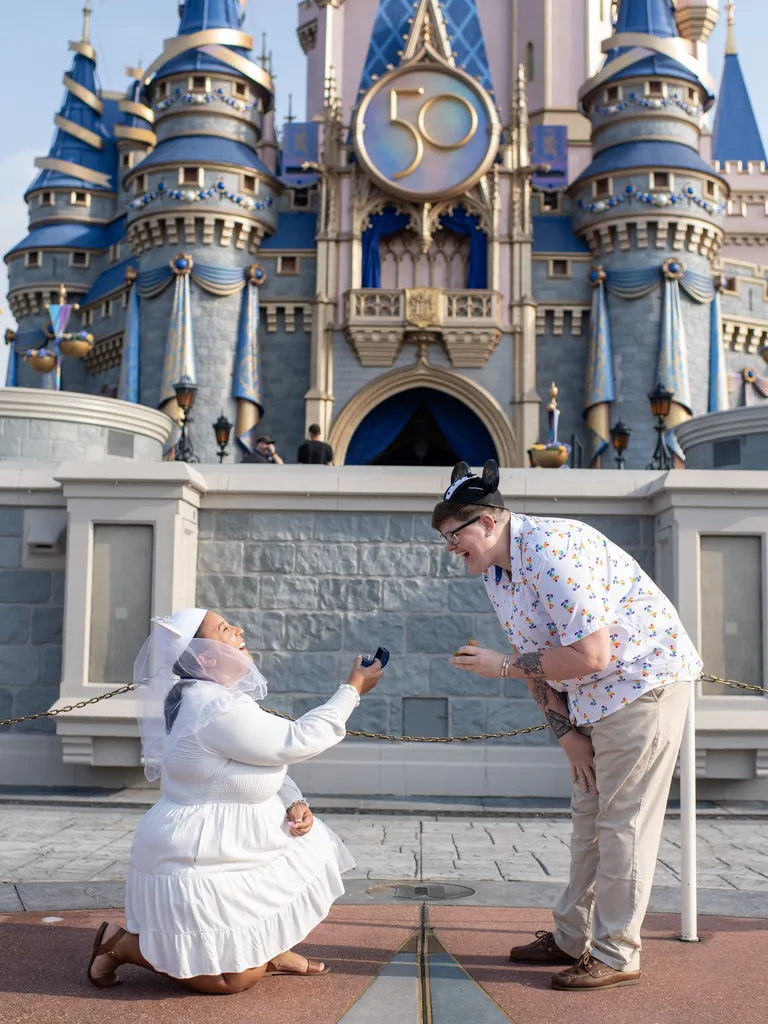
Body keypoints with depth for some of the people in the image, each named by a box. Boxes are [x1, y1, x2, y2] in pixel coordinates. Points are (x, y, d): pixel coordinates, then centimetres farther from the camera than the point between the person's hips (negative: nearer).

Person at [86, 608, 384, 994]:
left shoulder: (219, 698, 5)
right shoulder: (219, 710, -27)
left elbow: (269, 767, 11)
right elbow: (295, 742, -20)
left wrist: (295, 804, -7)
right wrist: (353, 689, -12)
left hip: (217, 849, 10)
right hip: (193, 869, -10)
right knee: (237, 979, -1)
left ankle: (270, 950, 21)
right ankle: (122, 944, 8)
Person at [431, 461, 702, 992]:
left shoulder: (551, 549, -26)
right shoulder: (495, 576, 4)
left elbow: (590, 656, -29)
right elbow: (538, 661, 10)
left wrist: (502, 665, -20)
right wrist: (566, 733, 0)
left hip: (644, 678, -10)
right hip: (593, 695, 10)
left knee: (622, 822, -5)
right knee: (589, 819, 15)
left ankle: (617, 956, 6)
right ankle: (572, 939, 26)